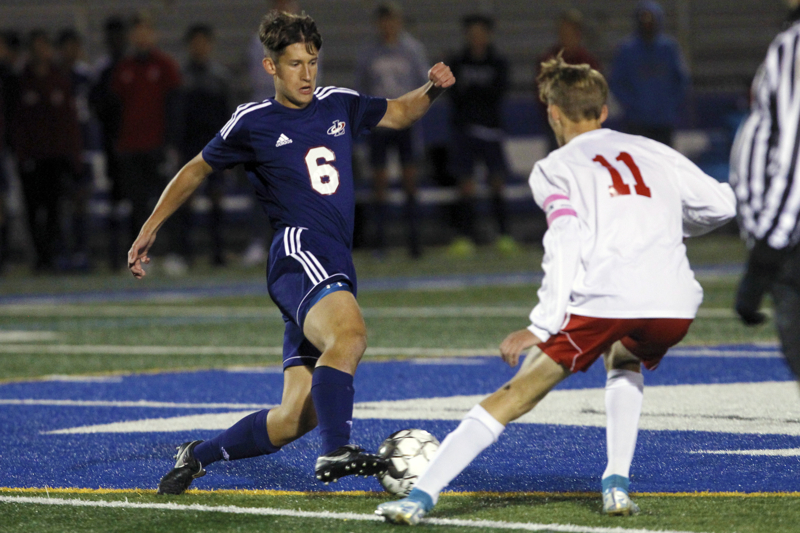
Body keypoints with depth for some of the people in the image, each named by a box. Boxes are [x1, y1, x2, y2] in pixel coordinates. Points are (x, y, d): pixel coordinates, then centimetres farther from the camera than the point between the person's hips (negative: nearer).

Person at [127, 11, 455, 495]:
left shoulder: (339, 105, 18)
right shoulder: (253, 123, 5)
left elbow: (399, 113, 33)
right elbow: (198, 169, 18)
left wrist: (433, 89, 11)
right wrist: (150, 229, 19)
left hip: (336, 267, 6)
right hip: (300, 253, -6)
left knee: (297, 416, -1)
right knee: (350, 333, -37)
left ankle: (199, 455, 16)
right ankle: (337, 450, -48)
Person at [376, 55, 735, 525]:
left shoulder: (554, 168, 14)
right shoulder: (653, 152, 25)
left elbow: (567, 240, -4)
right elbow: (722, 203, 20)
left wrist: (543, 326, -8)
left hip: (604, 296, -4)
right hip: (675, 302, 4)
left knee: (517, 394, 1)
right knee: (625, 364, 36)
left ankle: (421, 496, -8)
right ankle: (617, 485, 20)